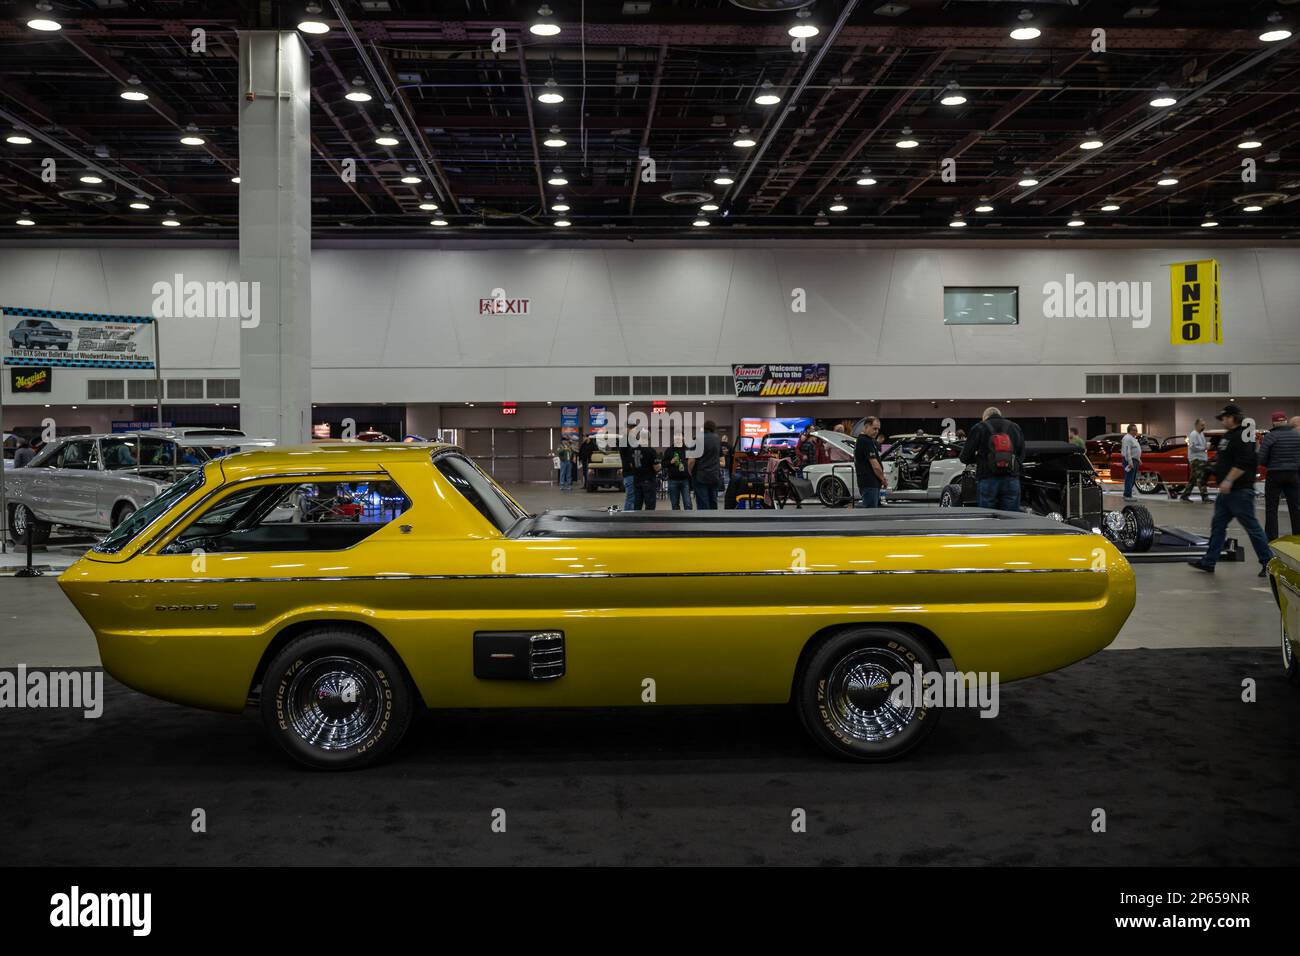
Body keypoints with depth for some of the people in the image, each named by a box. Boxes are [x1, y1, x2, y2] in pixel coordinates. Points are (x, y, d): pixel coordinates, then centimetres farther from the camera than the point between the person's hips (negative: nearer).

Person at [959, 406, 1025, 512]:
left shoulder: (979, 428, 5)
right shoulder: (1015, 428, 15)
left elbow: (965, 457, 2)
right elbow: (1022, 455, 16)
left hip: (988, 480, -2)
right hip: (1011, 480, 2)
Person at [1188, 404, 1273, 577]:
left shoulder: (1243, 437, -15)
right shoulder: (1229, 436, 17)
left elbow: (1243, 463, -25)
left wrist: (1228, 480, -27)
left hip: (1240, 491, -11)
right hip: (1227, 491, 11)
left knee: (1252, 527, -4)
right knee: (1217, 526, 10)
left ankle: (1268, 562, 4)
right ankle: (1208, 562, 13)